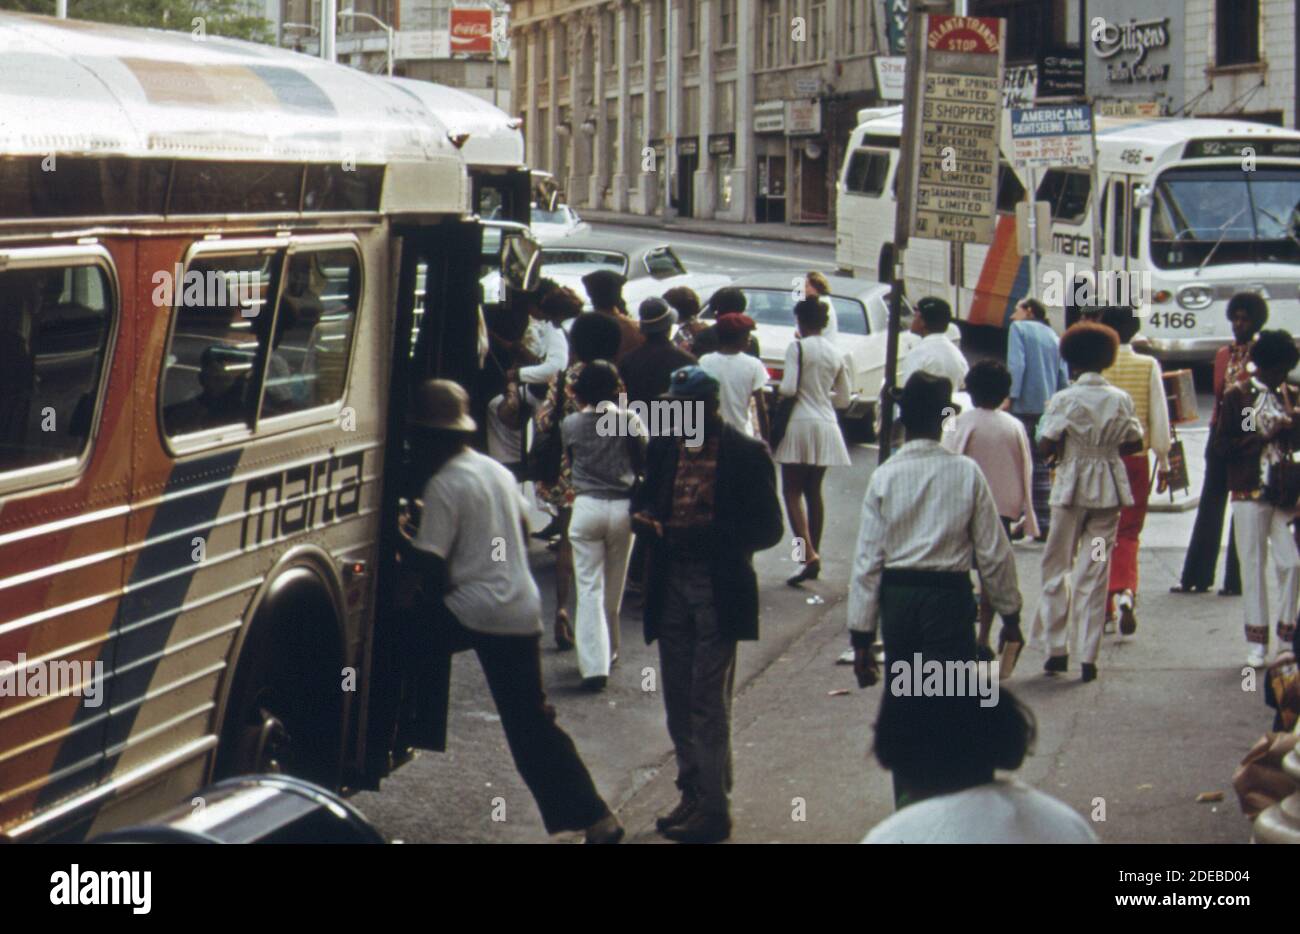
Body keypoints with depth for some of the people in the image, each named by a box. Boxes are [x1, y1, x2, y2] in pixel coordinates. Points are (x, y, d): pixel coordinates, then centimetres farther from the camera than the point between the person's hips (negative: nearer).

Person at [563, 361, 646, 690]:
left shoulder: (570, 424, -2)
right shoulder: (629, 421, -5)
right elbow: (645, 462, 0)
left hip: (586, 506, -1)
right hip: (622, 506, 1)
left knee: (589, 587, -1)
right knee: (613, 586, 17)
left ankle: (594, 663, -11)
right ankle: (609, 650, 31)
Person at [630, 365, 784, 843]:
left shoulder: (747, 454, -9)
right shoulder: (663, 447, 7)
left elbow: (768, 528, -10)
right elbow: (646, 496, 19)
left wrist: (712, 535, -24)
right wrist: (643, 517, -6)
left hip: (719, 591, -6)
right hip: (670, 584, 6)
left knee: (708, 701, -5)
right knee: (678, 698, 12)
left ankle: (713, 808, 2)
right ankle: (692, 794, 24)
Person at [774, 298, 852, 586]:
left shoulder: (798, 348, -8)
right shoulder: (836, 354, 9)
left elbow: (789, 388, -15)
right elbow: (844, 398, 14)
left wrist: (776, 389, 6)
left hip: (801, 424, -6)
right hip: (827, 425, 6)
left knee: (792, 492, -4)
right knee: (814, 492, 14)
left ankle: (808, 553, -19)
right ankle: (814, 554, 16)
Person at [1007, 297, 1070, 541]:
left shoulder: (1019, 328, 2)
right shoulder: (1053, 336, 18)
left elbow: (1016, 365, -12)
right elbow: (1063, 376, 14)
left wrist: (1009, 397, -17)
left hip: (1024, 405, -6)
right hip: (1047, 408, 6)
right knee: (1041, 467, 8)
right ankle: (1043, 525, 6)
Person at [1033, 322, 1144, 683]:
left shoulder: (1063, 400, -9)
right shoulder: (1120, 399, 0)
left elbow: (1045, 445, -13)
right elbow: (1134, 443, 3)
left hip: (1070, 487, -2)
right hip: (1108, 490, 2)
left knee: (1057, 568, 10)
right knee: (1095, 572, 5)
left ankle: (1057, 649, 7)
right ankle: (1089, 656, 2)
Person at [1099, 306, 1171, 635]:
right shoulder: (1148, 366, -4)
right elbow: (1160, 418, -2)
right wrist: (1163, 462, 8)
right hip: (1135, 459, 0)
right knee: (1128, 533, 6)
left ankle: (1102, 610, 18)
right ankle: (1124, 592, -19)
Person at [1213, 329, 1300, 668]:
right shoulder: (1236, 396, 1)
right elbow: (1223, 445, -4)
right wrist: (1265, 436, -12)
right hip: (1249, 494, -3)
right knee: (1254, 566, 2)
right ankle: (1257, 643, 8)